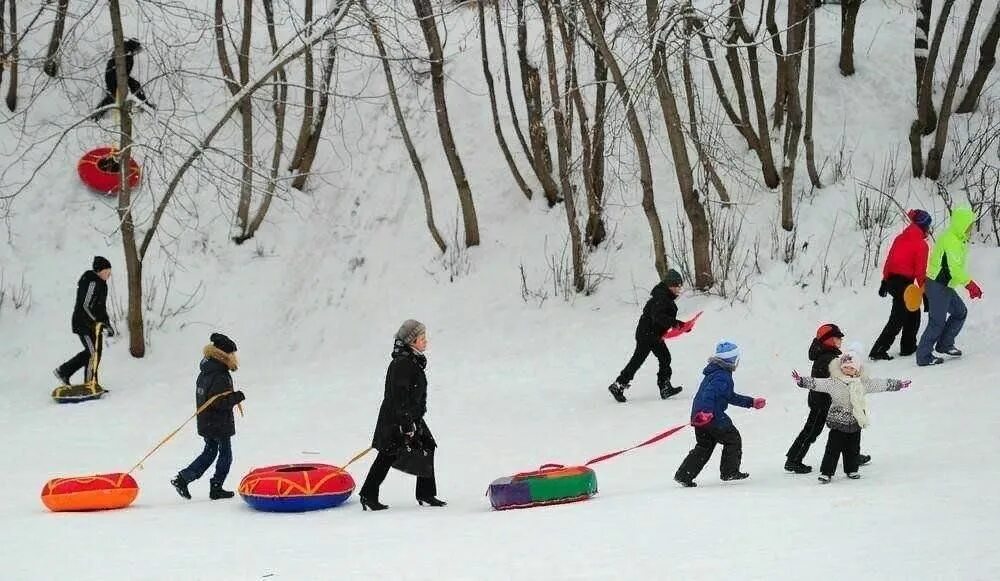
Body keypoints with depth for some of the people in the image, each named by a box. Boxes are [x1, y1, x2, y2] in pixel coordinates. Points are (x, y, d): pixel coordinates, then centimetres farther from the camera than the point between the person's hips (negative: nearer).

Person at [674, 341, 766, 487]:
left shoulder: (716, 372, 20)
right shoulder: (723, 377, -15)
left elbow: (730, 397, 29)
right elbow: (710, 393, -31)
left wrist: (751, 402, 33)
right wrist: (706, 411, -44)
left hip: (700, 416, 10)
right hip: (712, 417, -10)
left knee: (703, 447, 15)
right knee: (733, 438, 9)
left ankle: (684, 475, 8)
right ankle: (730, 471, 14)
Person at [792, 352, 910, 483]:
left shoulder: (863, 383, 5)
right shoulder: (833, 383, -8)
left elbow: (881, 385, 13)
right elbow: (816, 384, -14)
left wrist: (899, 384, 16)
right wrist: (801, 381, -27)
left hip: (855, 423, 4)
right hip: (838, 423, -4)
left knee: (853, 448, 14)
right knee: (833, 448, -4)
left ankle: (851, 470, 31)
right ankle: (826, 472, 3)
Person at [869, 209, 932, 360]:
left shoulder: (900, 238, 9)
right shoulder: (921, 245, -12)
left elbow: (889, 260, 12)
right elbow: (920, 271, -12)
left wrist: (885, 281, 20)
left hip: (892, 280, 8)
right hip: (905, 283, -8)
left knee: (913, 313, 22)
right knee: (897, 320, -3)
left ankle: (908, 347, 27)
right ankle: (878, 351, -6)